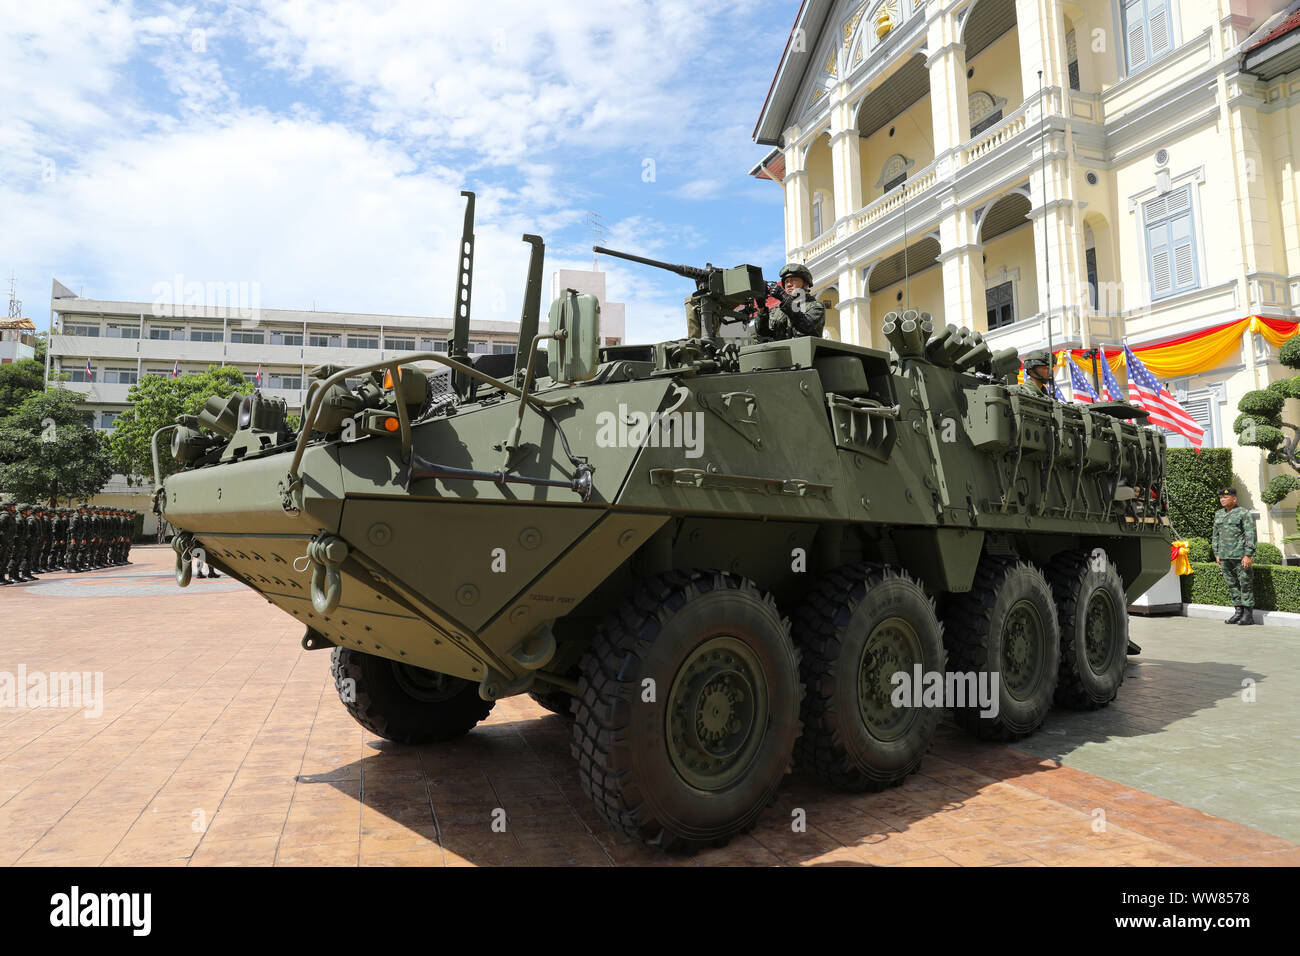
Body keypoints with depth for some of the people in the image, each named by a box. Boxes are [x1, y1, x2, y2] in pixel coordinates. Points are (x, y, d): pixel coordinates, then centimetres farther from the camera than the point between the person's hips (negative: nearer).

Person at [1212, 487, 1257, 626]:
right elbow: (1215, 535, 21)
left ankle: (1248, 615, 1)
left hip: (1240, 556, -6)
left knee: (1245, 584, -3)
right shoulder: (1219, 515, 16)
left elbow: (1250, 535, -8)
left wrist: (1248, 555, -14)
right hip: (1224, 557, 6)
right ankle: (1239, 612, 15)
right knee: (1231, 584, 8)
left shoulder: (1243, 513, -3)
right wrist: (1217, 554, 15)